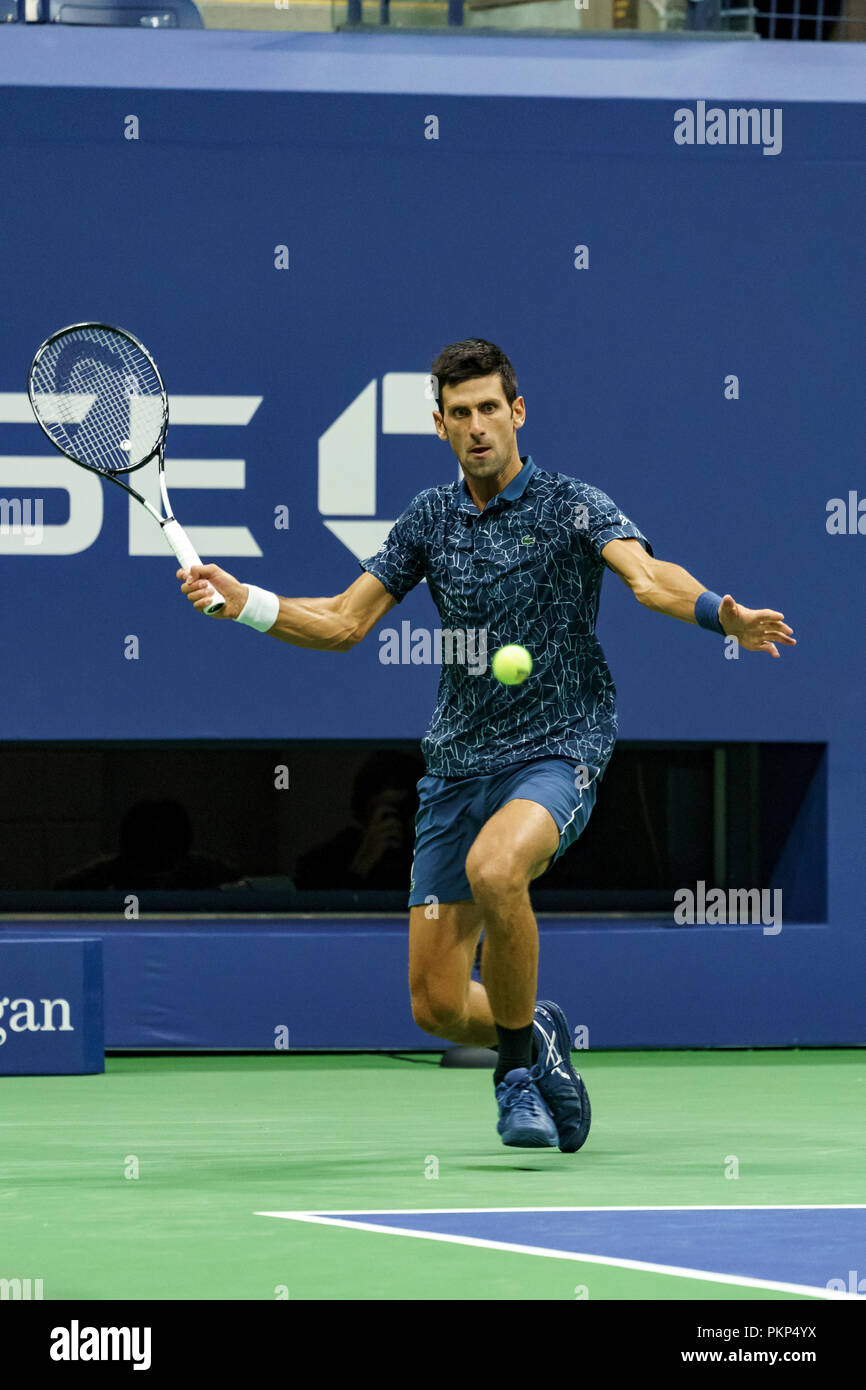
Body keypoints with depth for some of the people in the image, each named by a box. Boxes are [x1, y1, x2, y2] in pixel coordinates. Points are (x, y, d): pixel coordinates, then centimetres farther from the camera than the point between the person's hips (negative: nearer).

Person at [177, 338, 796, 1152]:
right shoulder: (430, 518, 10)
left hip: (557, 753, -5)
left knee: (495, 868, -38)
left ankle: (521, 1056, -16)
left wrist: (722, 614, -42)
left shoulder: (571, 504, -4)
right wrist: (244, 602, -5)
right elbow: (344, 623, 11)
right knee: (436, 1004, 0)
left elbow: (646, 574, -21)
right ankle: (535, 1035, 34)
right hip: (457, 761, 5)